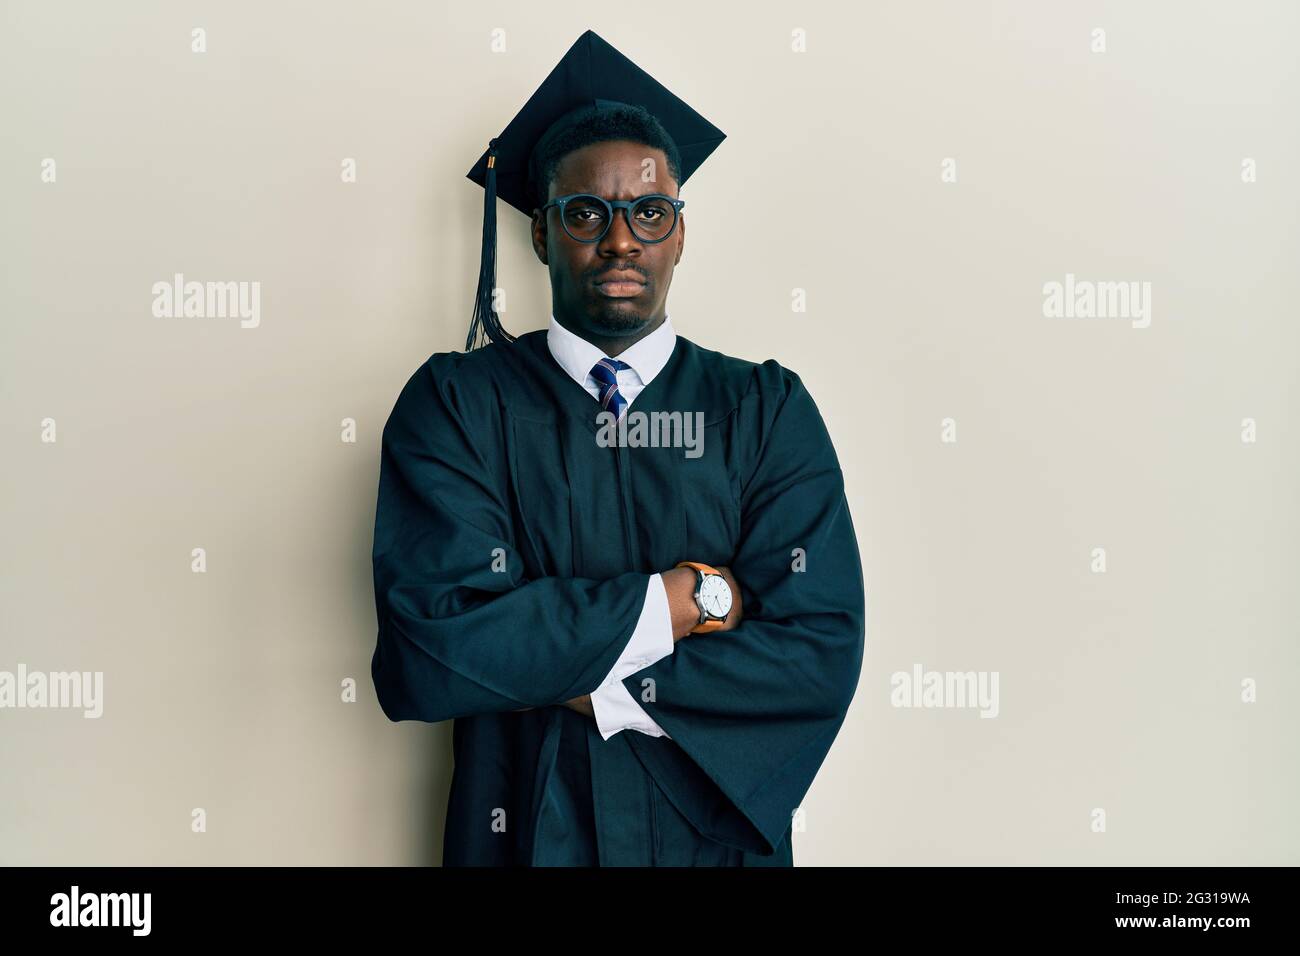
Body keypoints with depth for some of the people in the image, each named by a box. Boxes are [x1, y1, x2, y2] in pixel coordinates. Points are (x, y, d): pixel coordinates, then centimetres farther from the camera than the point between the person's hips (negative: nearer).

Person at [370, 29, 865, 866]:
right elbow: (423, 652, -20)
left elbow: (823, 650, -14)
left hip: (715, 830, 1)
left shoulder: (768, 411, -4)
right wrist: (690, 597, -18)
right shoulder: (457, 404, -8)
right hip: (523, 831, -1)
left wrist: (592, 688, -19)